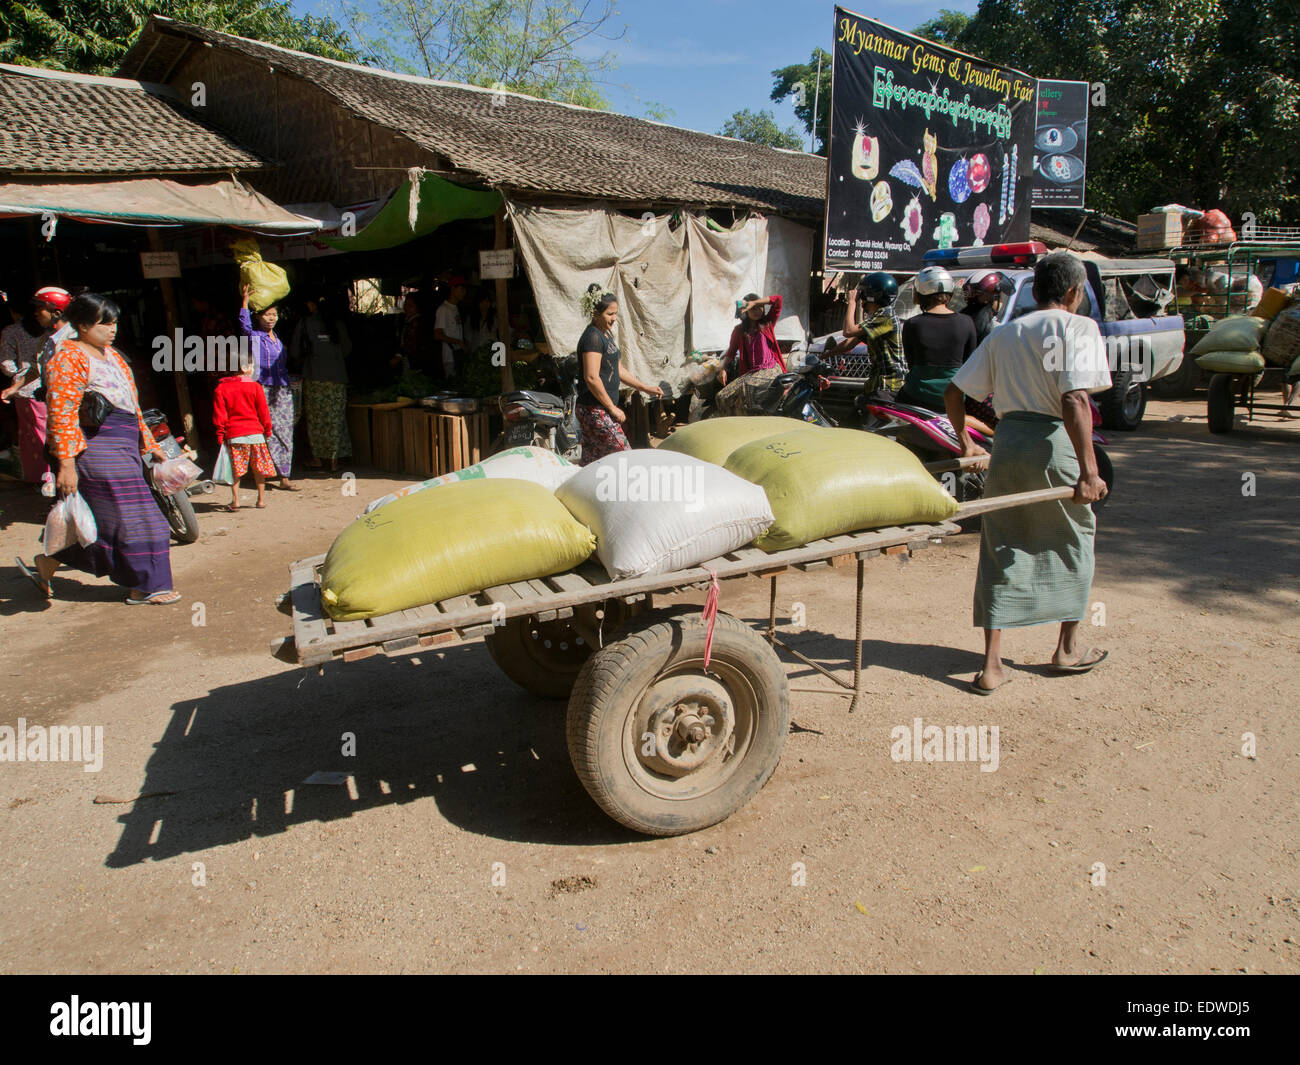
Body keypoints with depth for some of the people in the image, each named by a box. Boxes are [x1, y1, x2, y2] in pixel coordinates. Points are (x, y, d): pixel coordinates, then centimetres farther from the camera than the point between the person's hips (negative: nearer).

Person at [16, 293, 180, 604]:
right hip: (98, 447, -9)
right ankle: (144, 588, 6)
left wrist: (149, 444, 23)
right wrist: (66, 464, -21)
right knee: (129, 517, -4)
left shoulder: (110, 353, 17)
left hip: (125, 445, 9)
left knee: (97, 519, 15)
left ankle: (47, 563, 30)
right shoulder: (68, 359, -11)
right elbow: (62, 415, -16)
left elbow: (131, 404, 23)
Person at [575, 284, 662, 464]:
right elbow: (591, 378, -22)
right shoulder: (592, 337, -15)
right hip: (596, 411, -10)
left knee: (589, 465, 11)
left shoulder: (605, 335, 16)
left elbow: (618, 371, 23)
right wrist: (612, 408, -17)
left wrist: (645, 388, 17)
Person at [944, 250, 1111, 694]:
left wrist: (966, 441, 25)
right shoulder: (1078, 328, -3)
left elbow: (953, 391, 12)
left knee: (1001, 549, 8)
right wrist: (1089, 469, -19)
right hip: (1053, 442, -4)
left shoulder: (1004, 333, 14)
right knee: (1073, 539, 18)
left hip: (1006, 441, 4)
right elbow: (1074, 399, -17)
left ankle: (991, 666, 6)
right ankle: (1068, 648, 30)